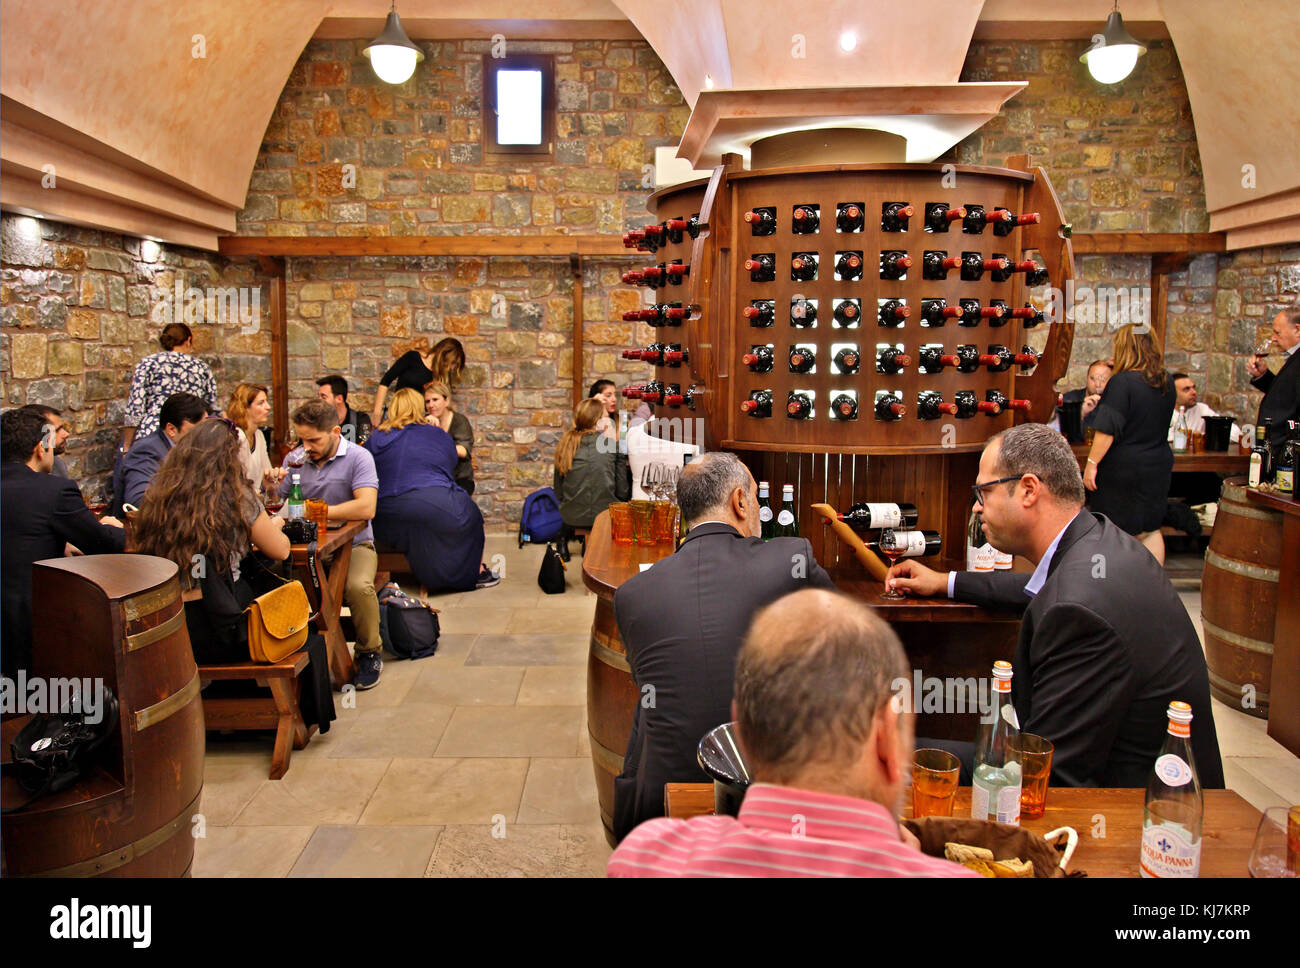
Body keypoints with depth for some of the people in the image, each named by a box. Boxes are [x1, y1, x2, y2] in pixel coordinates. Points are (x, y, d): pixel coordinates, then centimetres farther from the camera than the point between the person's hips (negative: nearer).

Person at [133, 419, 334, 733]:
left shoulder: (156, 500, 2)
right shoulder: (236, 497, -9)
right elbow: (280, 551, 0)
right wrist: (272, 527, 23)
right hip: (219, 635, -6)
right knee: (310, 641, 15)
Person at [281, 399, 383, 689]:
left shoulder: (358, 457, -7)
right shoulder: (294, 460, 7)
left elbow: (366, 508, -21)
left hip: (353, 544, -3)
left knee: (358, 586, -33)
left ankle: (369, 653, -5)